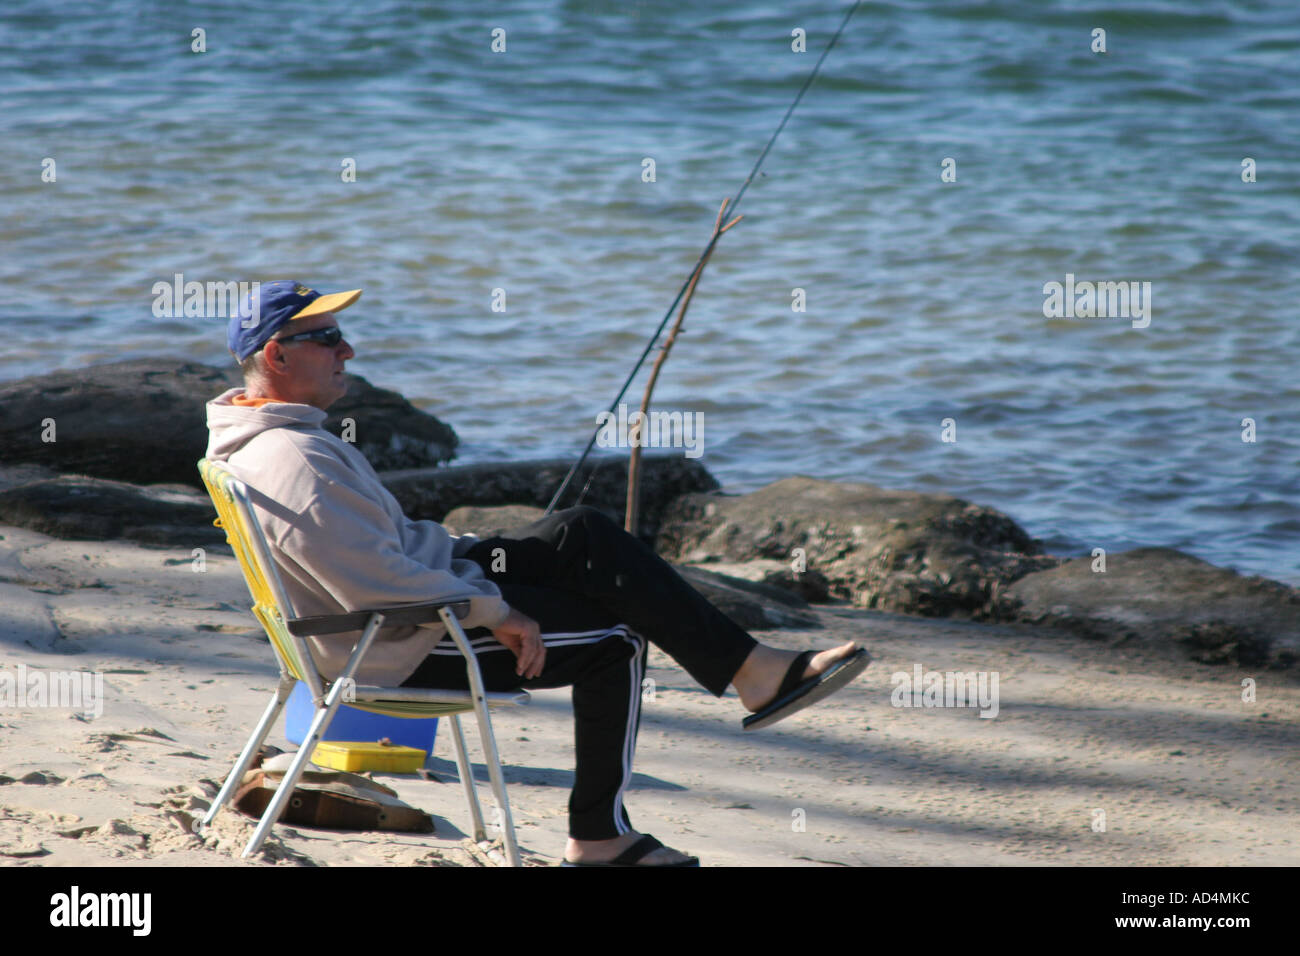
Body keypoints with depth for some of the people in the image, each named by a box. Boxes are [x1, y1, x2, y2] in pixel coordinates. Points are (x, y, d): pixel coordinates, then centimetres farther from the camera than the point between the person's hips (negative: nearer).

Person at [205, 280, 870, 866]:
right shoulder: (290, 463, -26)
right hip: (407, 650, -11)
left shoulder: (263, 439, 10)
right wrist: (495, 612, -21)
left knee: (584, 536, 7)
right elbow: (378, 587, -31)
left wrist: (481, 555, 15)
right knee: (614, 639, -3)